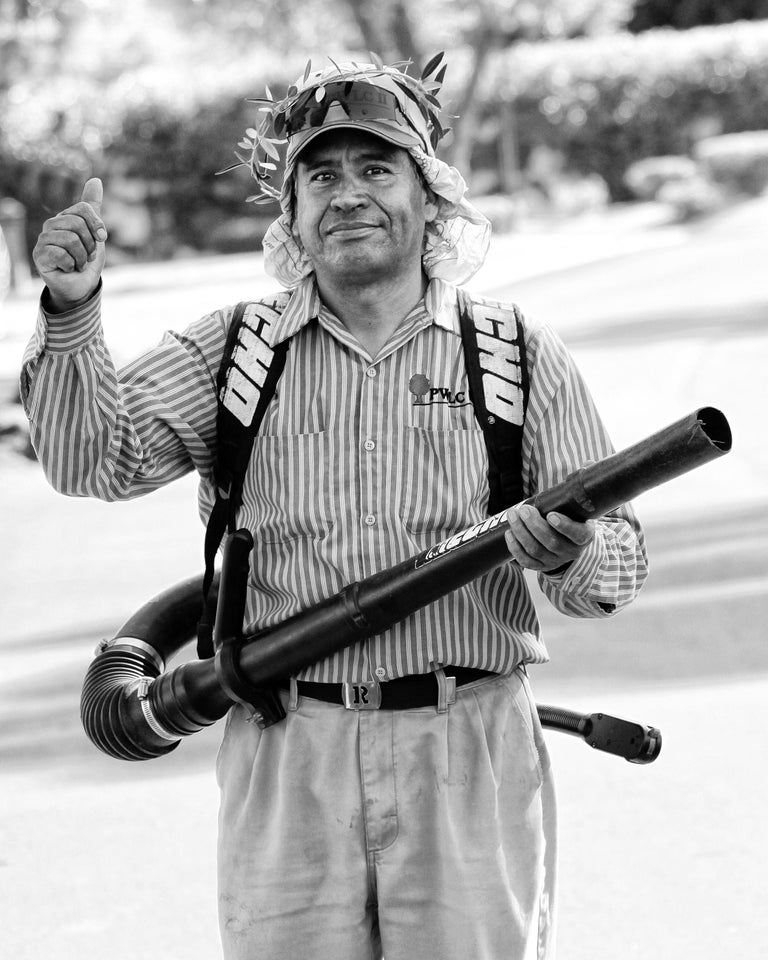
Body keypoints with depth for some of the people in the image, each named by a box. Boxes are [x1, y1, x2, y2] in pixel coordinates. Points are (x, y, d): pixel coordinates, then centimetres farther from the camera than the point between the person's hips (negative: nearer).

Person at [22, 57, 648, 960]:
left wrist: (571, 555, -17)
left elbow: (619, 554, 6)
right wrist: (72, 312, -17)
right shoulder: (229, 352, 10)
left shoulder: (522, 358, 8)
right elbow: (93, 457, -2)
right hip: (288, 761, 0)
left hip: (468, 758, 0)